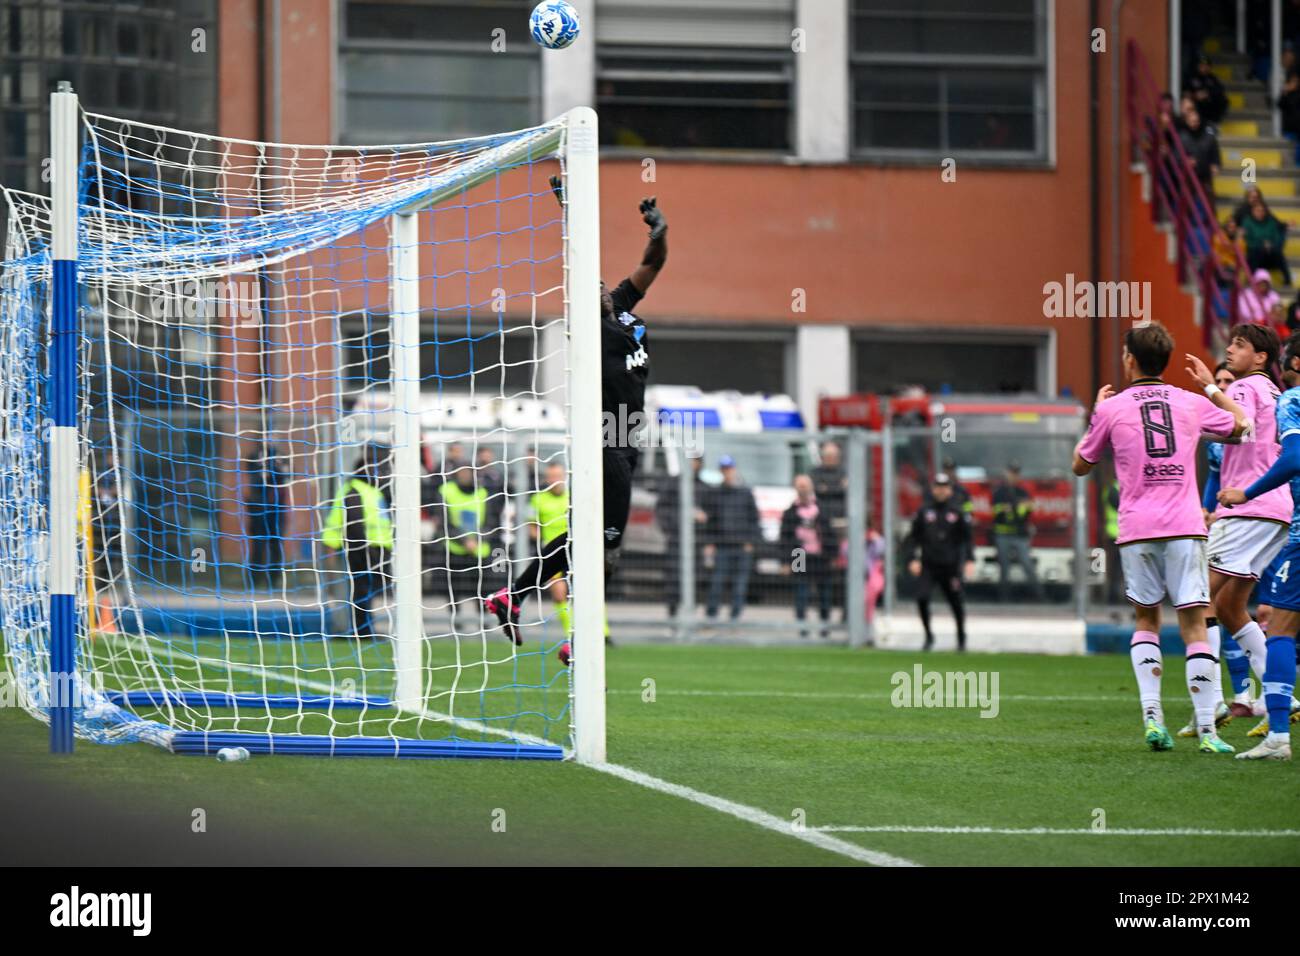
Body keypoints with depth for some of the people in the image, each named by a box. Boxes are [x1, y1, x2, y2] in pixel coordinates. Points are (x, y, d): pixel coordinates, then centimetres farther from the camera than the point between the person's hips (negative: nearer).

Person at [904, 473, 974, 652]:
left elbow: (967, 539, 2)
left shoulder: (958, 513, 2)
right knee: (922, 597, -17)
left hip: (950, 566, 0)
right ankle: (928, 635, 0)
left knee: (956, 602, 5)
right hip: (928, 565, 0)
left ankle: (961, 638, 25)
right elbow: (913, 537, 8)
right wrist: (912, 559, -4)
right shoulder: (924, 511, 5)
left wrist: (970, 560, -11)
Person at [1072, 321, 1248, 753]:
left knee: (1145, 621, 15)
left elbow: (1081, 465, 17)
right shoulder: (1190, 403, 7)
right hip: (1184, 524, 0)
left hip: (1136, 529, 0)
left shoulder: (1112, 408, 3)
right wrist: (1213, 386, 37)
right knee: (1194, 625, -1)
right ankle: (1206, 729, -9)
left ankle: (1152, 714, -1)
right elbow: (1240, 425, 26)